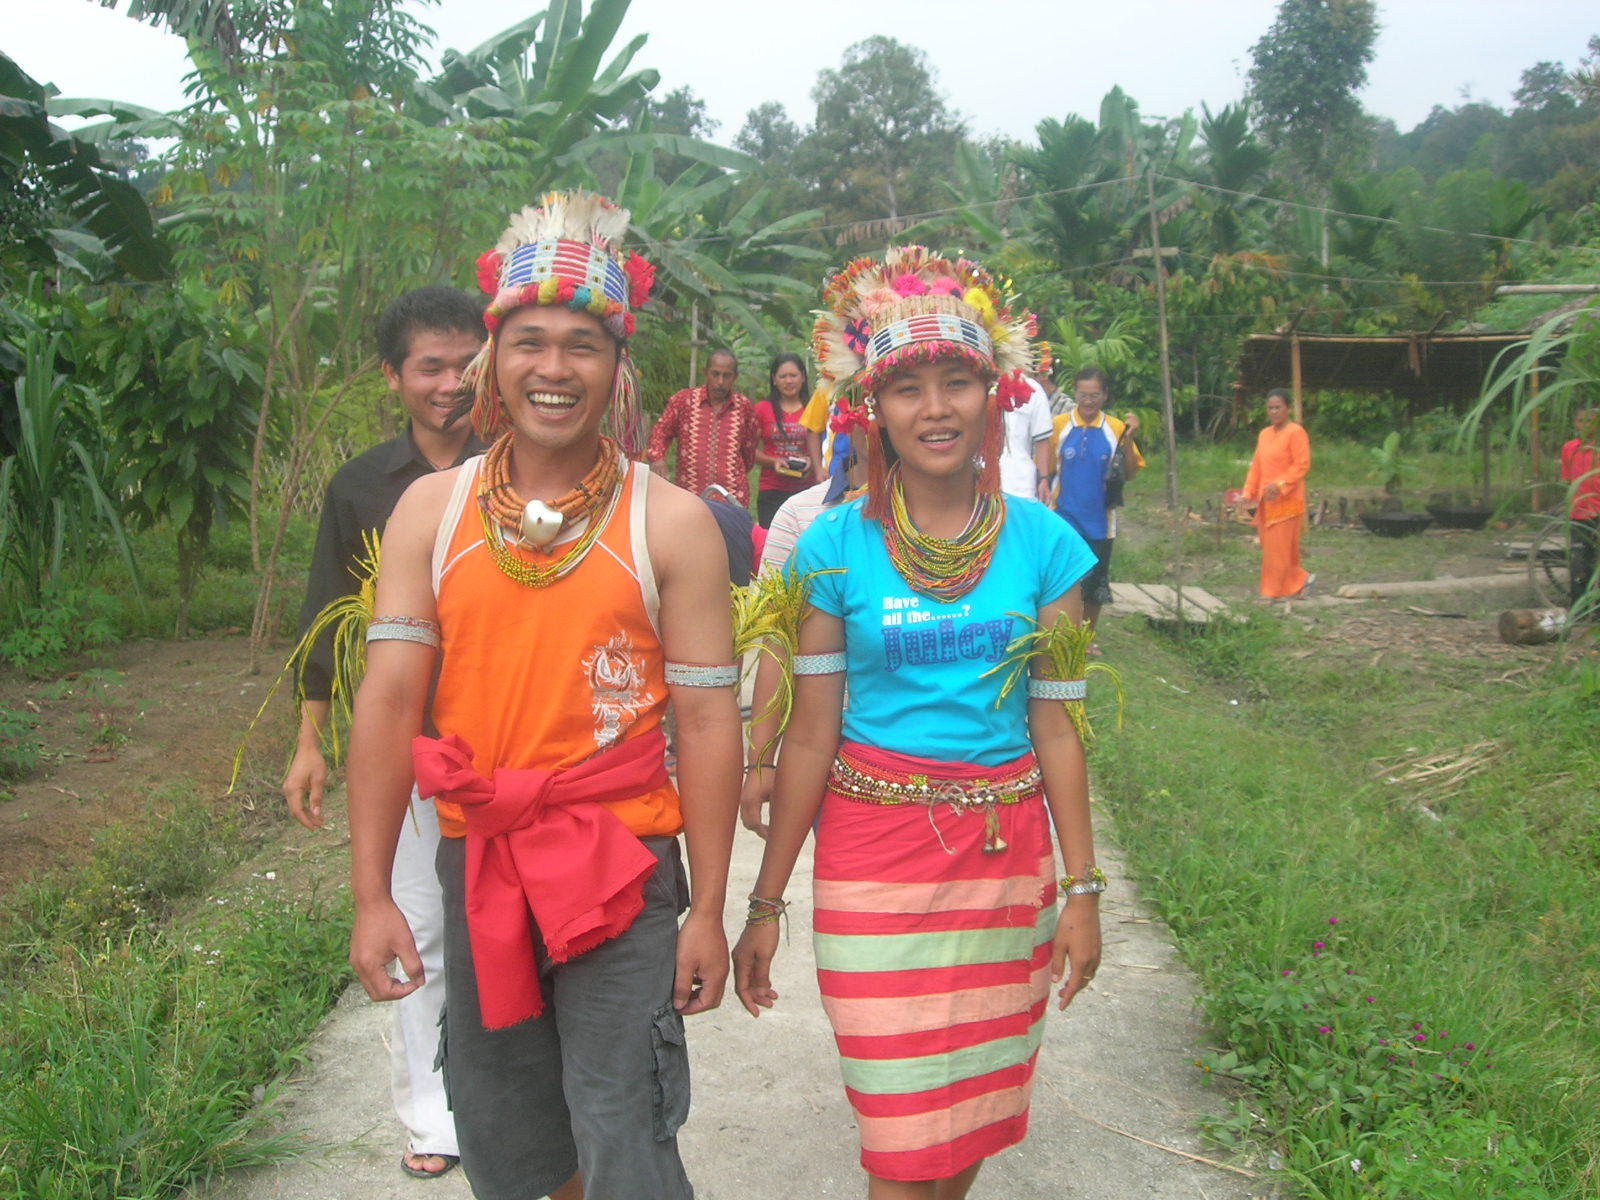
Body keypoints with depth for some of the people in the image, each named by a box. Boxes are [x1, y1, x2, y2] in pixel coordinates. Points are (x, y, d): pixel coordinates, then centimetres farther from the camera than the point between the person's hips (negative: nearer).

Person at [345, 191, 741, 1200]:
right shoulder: (431, 509, 1)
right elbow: (390, 699, -2)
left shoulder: (671, 521, -7)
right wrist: (373, 896, -5)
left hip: (622, 866, -3)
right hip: (475, 861, 4)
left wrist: (708, 912, -7)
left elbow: (709, 719, -7)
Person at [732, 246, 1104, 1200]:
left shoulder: (1043, 542, -2)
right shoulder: (836, 546, -6)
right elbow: (811, 737, -4)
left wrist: (1082, 888, 2)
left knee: (974, 1117, 16)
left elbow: (1056, 727, 2)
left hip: (1005, 852, 2)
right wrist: (766, 905, -1)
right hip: (873, 851, -2)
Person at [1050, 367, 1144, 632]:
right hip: (1064, 520, -2)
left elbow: (1129, 475, -1)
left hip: (1099, 521, 2)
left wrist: (1128, 440, -13)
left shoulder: (1116, 428, -1)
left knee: (1095, 585, 14)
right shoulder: (1059, 425, -5)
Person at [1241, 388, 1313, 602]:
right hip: (1266, 500, 8)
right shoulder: (1264, 434, 14)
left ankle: (1273, 591, 1)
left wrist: (1280, 484, -24)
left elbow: (1302, 465, -15)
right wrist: (1248, 492, 8)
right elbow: (1256, 466, 16)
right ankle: (1299, 580, 24)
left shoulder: (1296, 433, -9)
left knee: (1279, 545, -5)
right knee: (1269, 544, 10)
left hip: (1287, 500, -8)